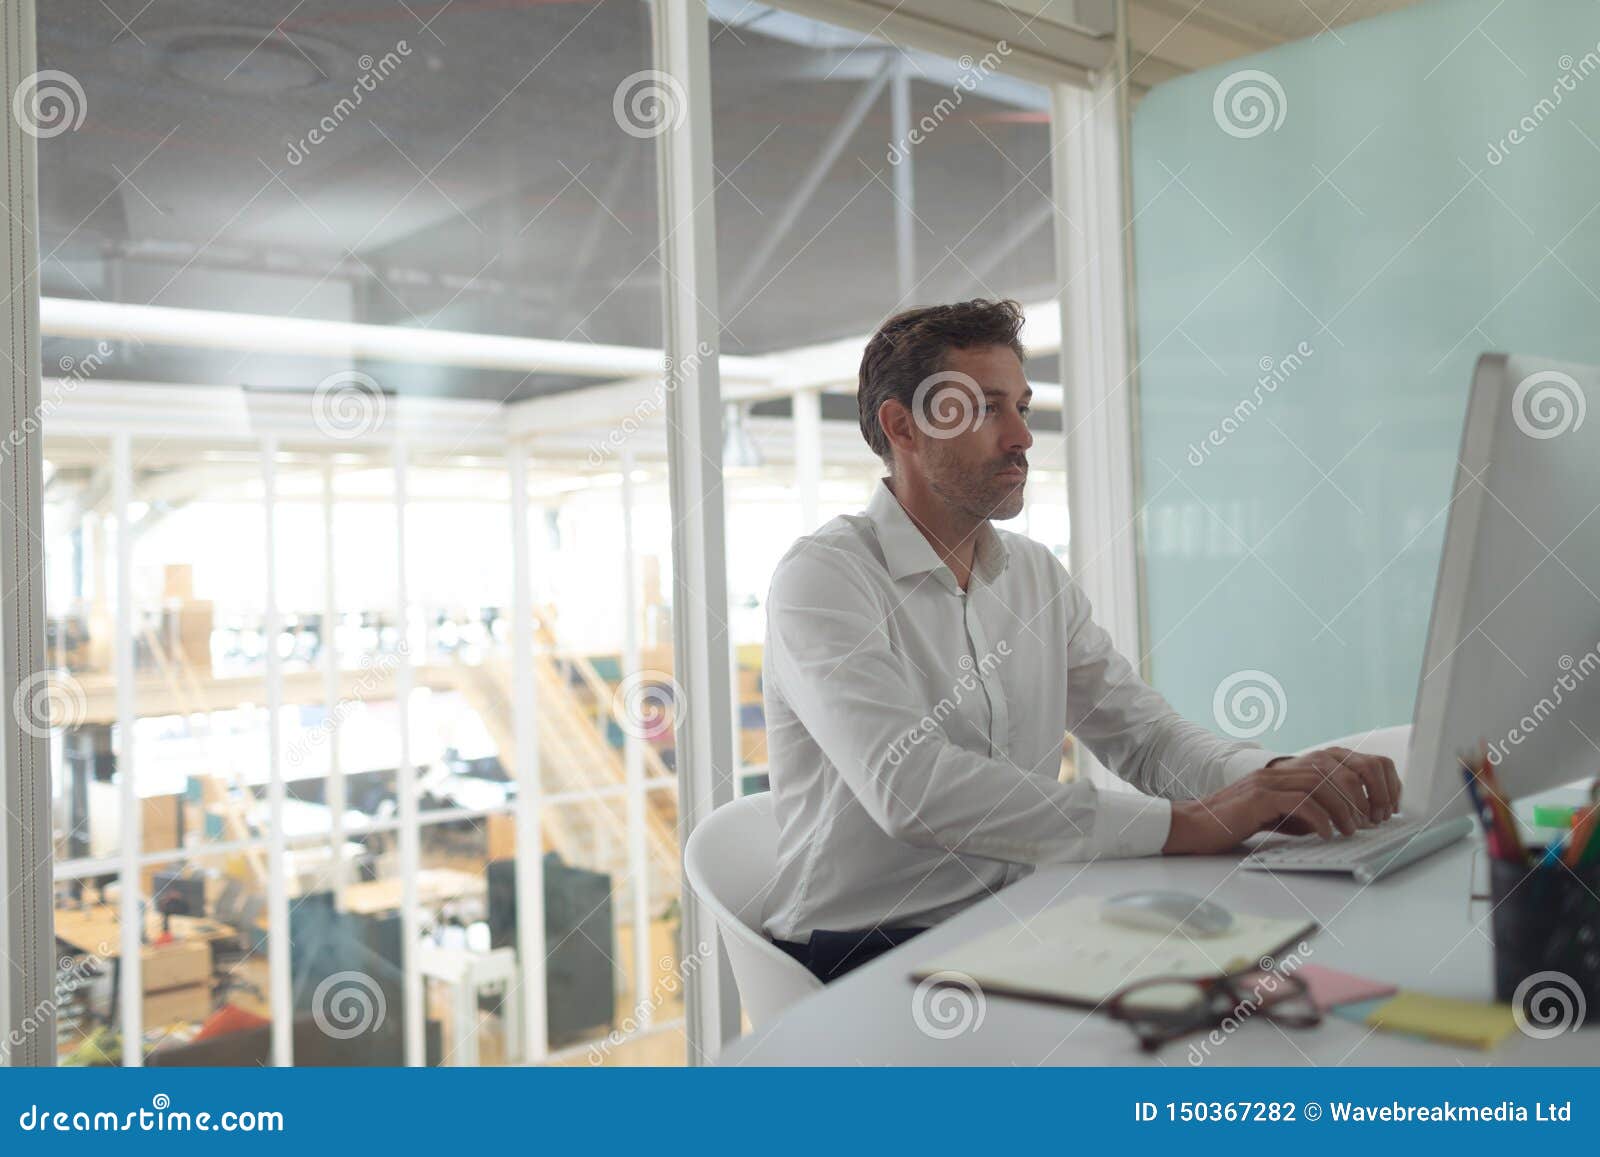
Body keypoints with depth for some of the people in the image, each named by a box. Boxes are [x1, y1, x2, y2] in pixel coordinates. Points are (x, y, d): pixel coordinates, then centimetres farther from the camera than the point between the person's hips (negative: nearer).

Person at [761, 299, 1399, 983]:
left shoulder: (1037, 575, 12)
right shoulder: (822, 578, -13)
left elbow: (1143, 735, 9)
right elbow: (910, 785, -28)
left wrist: (1276, 778, -14)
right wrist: (1186, 823, -30)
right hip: (860, 955, -6)